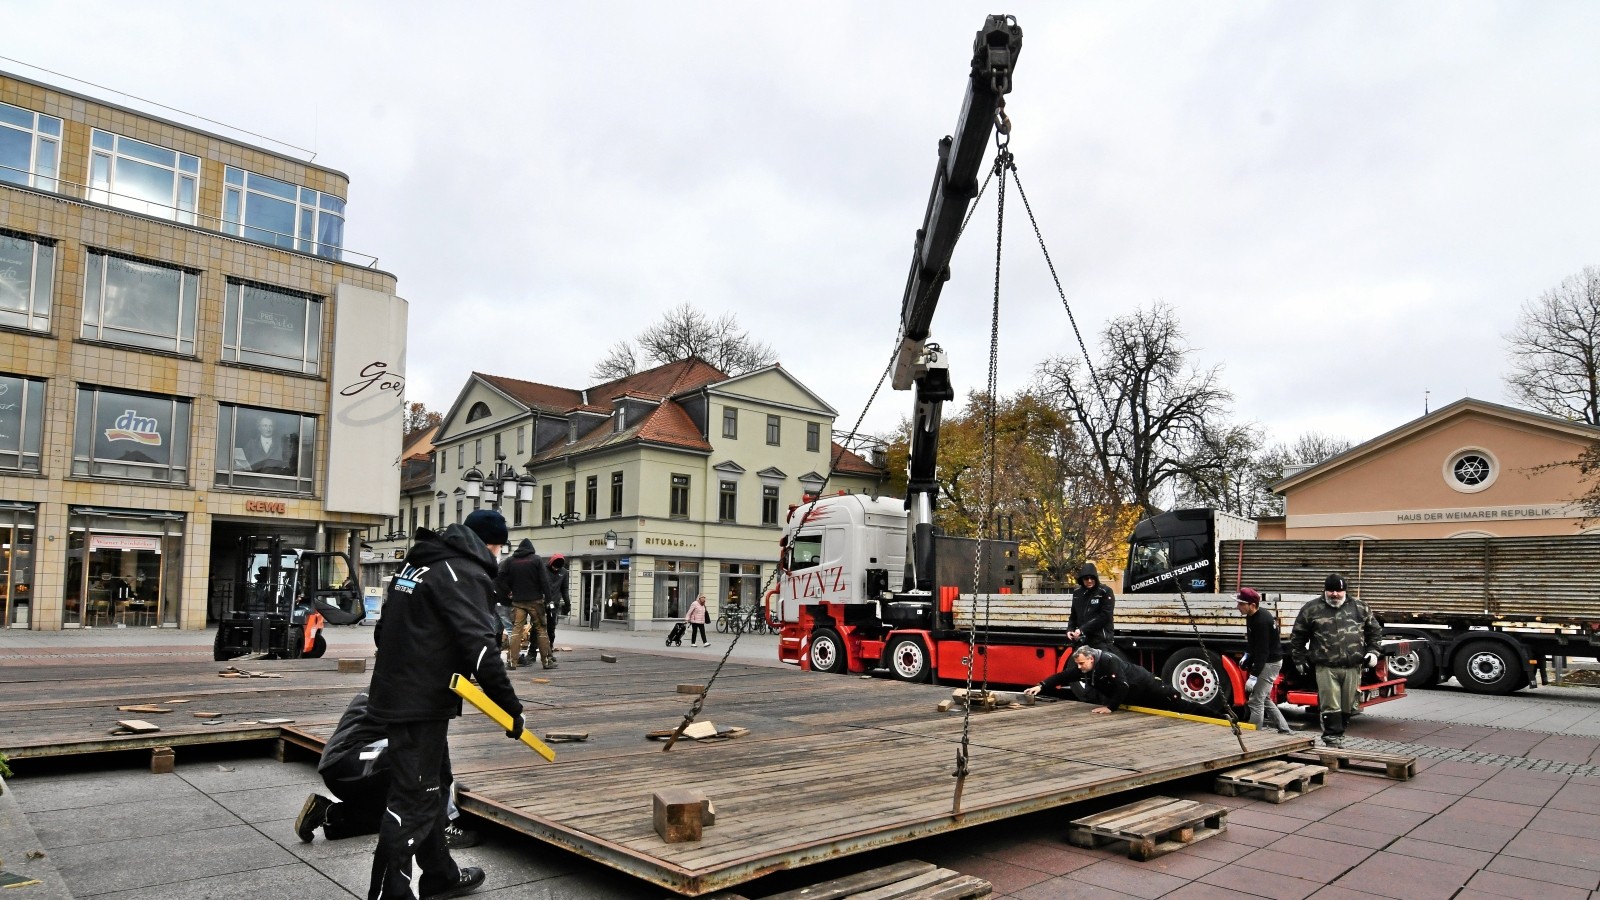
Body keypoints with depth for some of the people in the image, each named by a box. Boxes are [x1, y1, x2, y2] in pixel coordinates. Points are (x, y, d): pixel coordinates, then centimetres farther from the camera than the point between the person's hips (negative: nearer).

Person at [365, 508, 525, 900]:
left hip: (395, 694, 10)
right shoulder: (464, 573, -15)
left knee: (430, 789, 21)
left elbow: (384, 631, 19)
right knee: (412, 801, -3)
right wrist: (511, 708, -17)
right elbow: (480, 647, -22)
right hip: (422, 704, -10)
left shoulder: (418, 563, 14)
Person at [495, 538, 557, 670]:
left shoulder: (510, 561, 5)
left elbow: (499, 579, 0)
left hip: (517, 601, 2)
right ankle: (547, 660, 5)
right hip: (535, 600, -2)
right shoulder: (536, 560, -2)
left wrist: (506, 593, 7)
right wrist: (547, 597, -3)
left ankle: (511, 661, -4)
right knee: (541, 629, 4)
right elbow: (545, 580, -8)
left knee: (516, 629, 3)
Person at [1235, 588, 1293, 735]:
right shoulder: (1251, 616, 2)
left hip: (1270, 663, -10)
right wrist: (1247, 655, 11)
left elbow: (1263, 651, -28)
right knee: (1264, 698, 19)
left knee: (1256, 700, -9)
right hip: (1263, 661, 10)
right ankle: (1284, 729, 27)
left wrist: (1254, 676, -28)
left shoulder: (1262, 621, -28)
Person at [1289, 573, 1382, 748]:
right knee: (1330, 706, -6)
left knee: (1347, 707, 10)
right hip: (1326, 668, -2)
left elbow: (1375, 630, 21)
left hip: (1352, 668, 3)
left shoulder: (1360, 608, 10)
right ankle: (1333, 741, -1)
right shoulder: (1311, 609, 3)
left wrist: (1373, 651, 9)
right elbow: (1297, 636, 9)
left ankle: (1339, 735, 25)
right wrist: (1299, 659, 8)